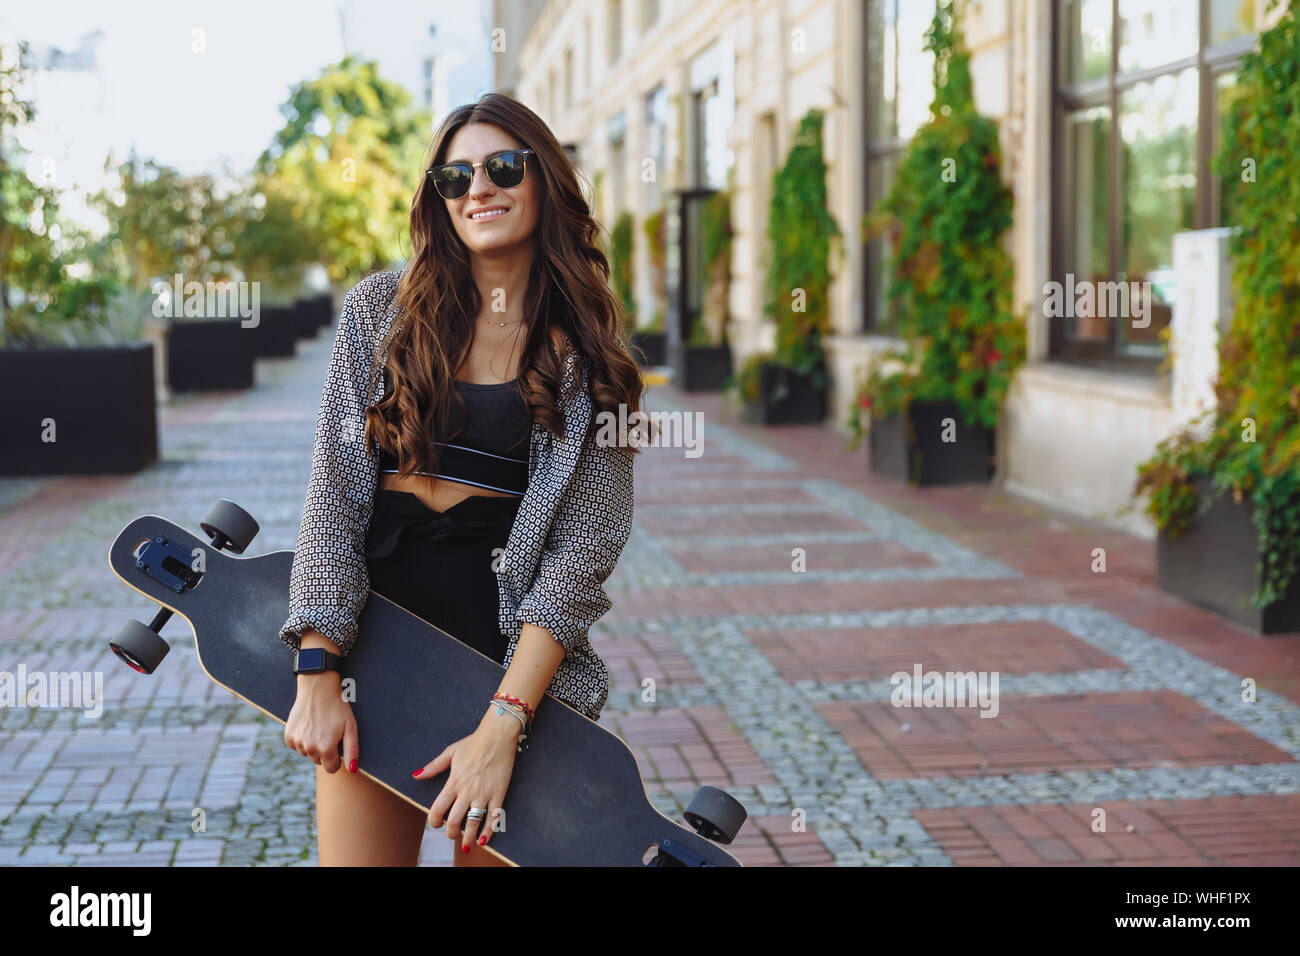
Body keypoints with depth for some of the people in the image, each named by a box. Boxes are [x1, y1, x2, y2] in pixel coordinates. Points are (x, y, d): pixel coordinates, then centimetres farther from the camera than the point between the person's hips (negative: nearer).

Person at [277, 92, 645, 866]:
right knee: (357, 854, 2)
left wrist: (504, 724, -16)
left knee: (490, 850, 7)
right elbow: (334, 491, -1)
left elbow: (583, 546, -7)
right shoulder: (380, 309, 3)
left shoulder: (588, 351, 0)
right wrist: (318, 674, -10)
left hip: (511, 645, -1)